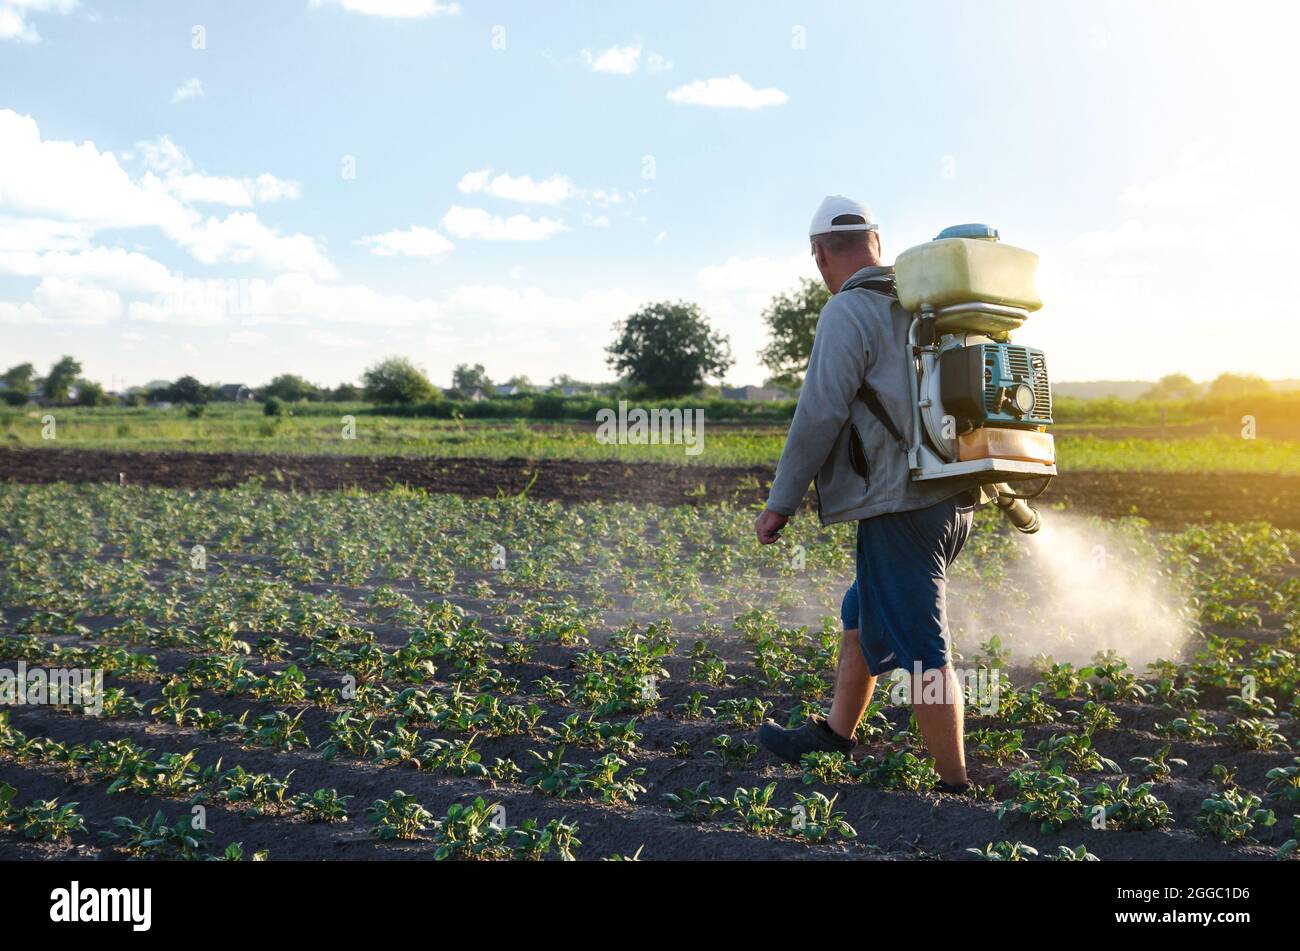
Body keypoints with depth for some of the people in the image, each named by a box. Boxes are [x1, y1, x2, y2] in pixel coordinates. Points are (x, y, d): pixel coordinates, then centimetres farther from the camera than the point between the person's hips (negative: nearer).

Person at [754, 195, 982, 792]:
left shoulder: (847, 312, -10)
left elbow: (820, 414, -16)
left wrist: (780, 502, -9)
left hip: (901, 504, -9)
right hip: (953, 500, 9)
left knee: (918, 645, -2)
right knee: (863, 617, 21)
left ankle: (955, 784, 5)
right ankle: (833, 736, 32)